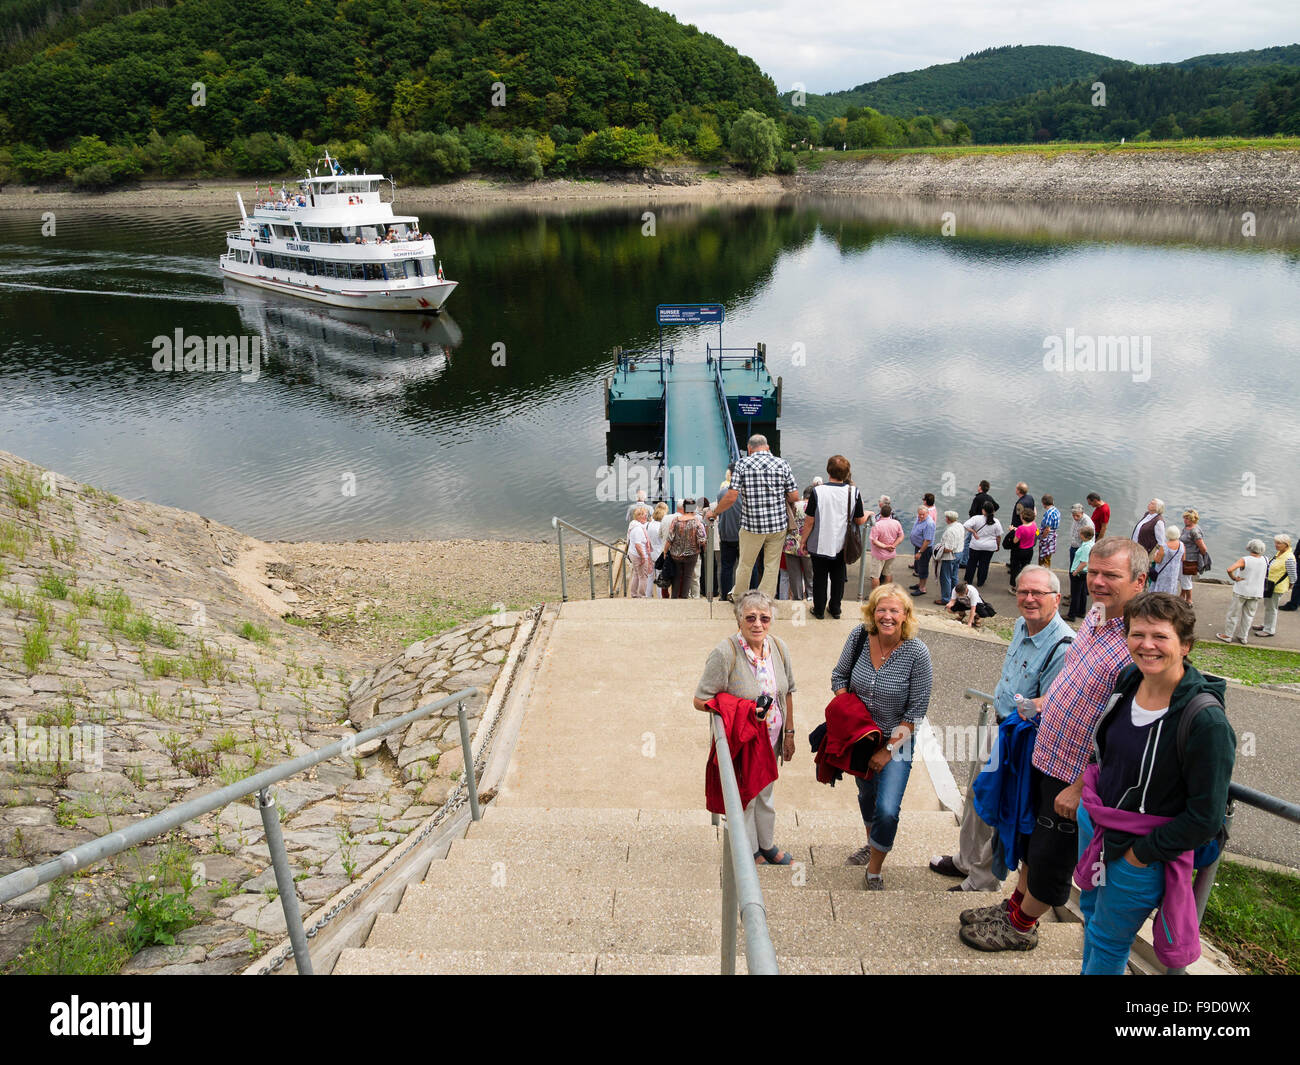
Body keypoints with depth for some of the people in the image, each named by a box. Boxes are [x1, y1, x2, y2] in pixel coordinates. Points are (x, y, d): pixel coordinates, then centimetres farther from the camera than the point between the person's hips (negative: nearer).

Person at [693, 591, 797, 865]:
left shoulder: (778, 647, -7)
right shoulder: (725, 653, -25)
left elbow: (787, 692, 6)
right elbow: (701, 701, -20)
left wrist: (789, 733, 9)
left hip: (771, 740, 5)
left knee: (765, 793, 25)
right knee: (744, 796, 14)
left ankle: (767, 844, 48)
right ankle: (750, 851, 38)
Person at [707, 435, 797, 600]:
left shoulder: (743, 464, -5)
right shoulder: (782, 464, 1)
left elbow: (731, 497, -10)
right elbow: (794, 497, 1)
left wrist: (714, 512, 4)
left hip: (752, 525, -2)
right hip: (778, 524, 2)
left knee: (745, 565, 13)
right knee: (772, 566, 10)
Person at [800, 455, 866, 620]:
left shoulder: (818, 491, -19)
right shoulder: (854, 492, -12)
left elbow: (809, 521, -14)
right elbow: (859, 521, -2)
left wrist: (803, 540, 1)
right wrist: (867, 514, 21)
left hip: (819, 544, -2)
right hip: (841, 545, 2)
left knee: (820, 577, 13)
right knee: (838, 577, 18)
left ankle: (819, 610, 23)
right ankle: (835, 609, 29)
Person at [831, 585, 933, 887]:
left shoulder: (917, 653, -21)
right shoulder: (859, 636, -12)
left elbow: (916, 710, -16)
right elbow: (839, 676, 4)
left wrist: (888, 750, -15)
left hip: (897, 739, -4)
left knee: (887, 810, -12)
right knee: (866, 793, 24)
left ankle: (874, 873, 12)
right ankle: (871, 844, 51)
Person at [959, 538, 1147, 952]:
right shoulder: (1096, 615, 1)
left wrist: (1079, 787, -22)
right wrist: (1043, 703, 7)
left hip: (1076, 775, -8)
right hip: (1047, 755, 8)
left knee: (1052, 856, 13)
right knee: (1032, 838, 24)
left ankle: (1021, 926, 33)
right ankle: (1015, 905, 44)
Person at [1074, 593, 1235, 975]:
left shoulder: (1205, 721, -28)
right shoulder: (1128, 681, -8)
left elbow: (1205, 818, -22)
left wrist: (1143, 852, -15)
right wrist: (1091, 800, 10)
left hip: (1139, 855, -6)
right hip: (1093, 822, 7)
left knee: (1107, 941, 13)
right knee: (1091, 912, 27)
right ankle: (1089, 969, 49)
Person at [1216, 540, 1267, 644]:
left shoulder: (1244, 560, -17)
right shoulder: (1264, 561, -2)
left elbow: (1230, 569, -30)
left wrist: (1234, 578, -14)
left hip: (1242, 591, -4)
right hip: (1256, 593, 4)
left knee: (1234, 613, 8)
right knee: (1248, 615, 15)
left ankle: (1228, 636, 15)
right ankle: (1244, 637, 21)